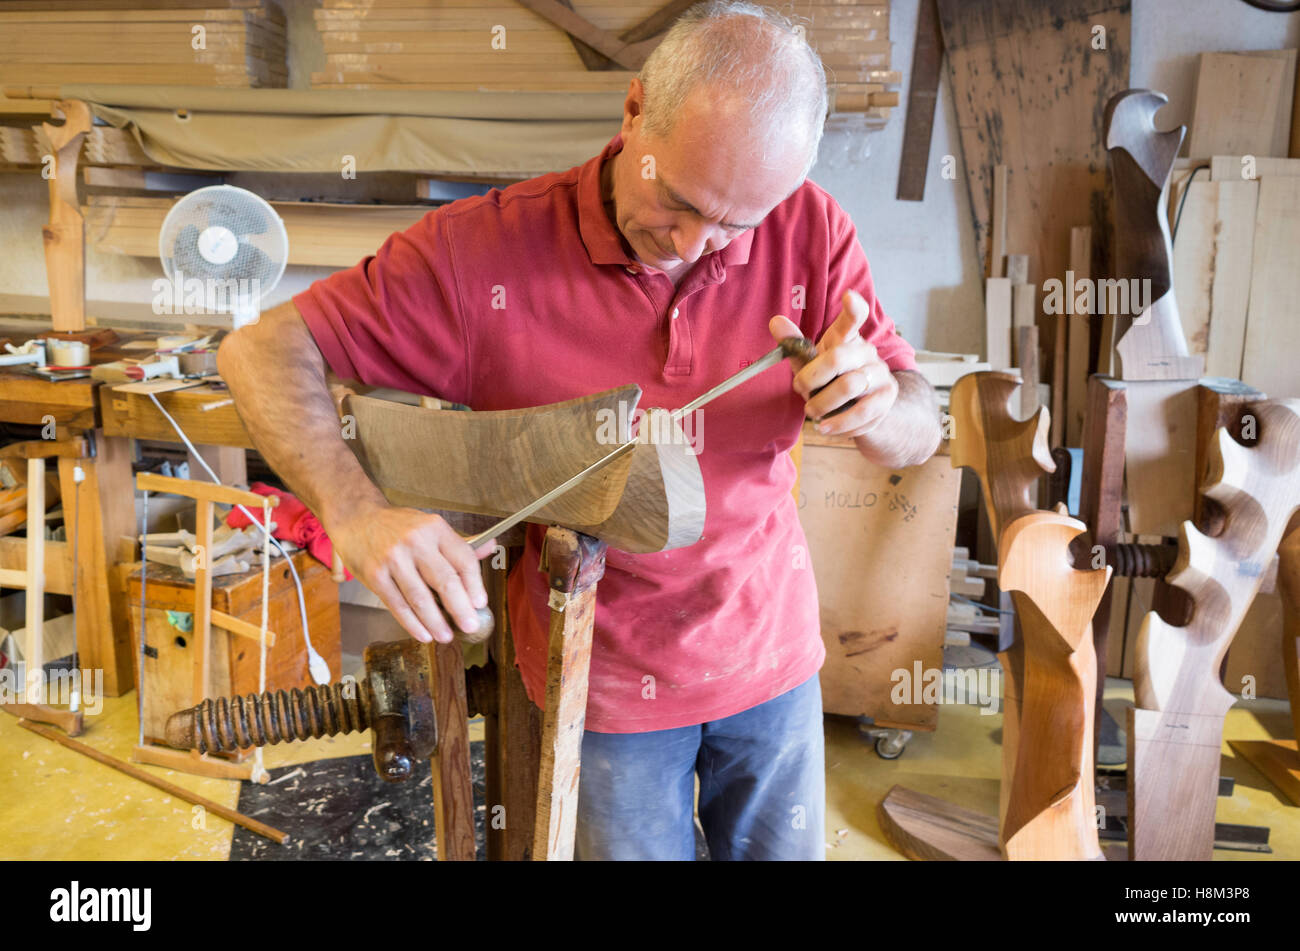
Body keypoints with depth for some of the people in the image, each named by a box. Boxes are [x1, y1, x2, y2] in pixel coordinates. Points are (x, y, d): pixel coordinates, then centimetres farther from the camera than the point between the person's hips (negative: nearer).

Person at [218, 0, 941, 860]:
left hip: (769, 648, 3)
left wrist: (873, 405, -33)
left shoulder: (810, 232, -12)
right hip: (605, 672, -2)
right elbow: (262, 348, -16)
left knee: (783, 849, 22)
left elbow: (921, 433, -8)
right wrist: (356, 510, -34)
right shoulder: (486, 247, -19)